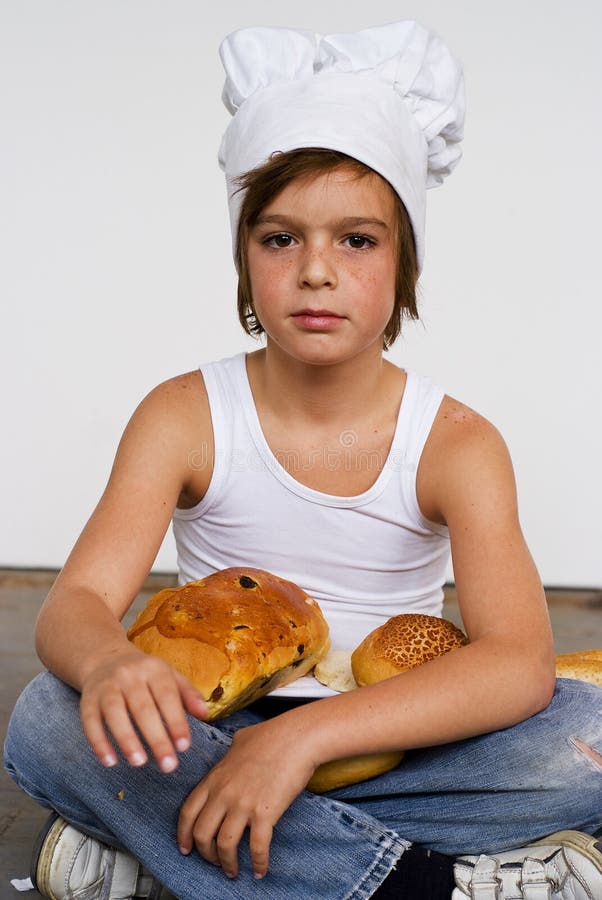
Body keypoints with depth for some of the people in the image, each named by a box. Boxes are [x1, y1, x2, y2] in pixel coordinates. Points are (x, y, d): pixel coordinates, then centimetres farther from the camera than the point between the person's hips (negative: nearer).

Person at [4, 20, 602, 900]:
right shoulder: (184, 417, -6)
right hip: (212, 740, 0)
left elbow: (521, 662, -23)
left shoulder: (455, 443, -9)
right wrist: (109, 663, -43)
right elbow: (74, 603, -16)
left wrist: (307, 734, -36)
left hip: (389, 748, 0)